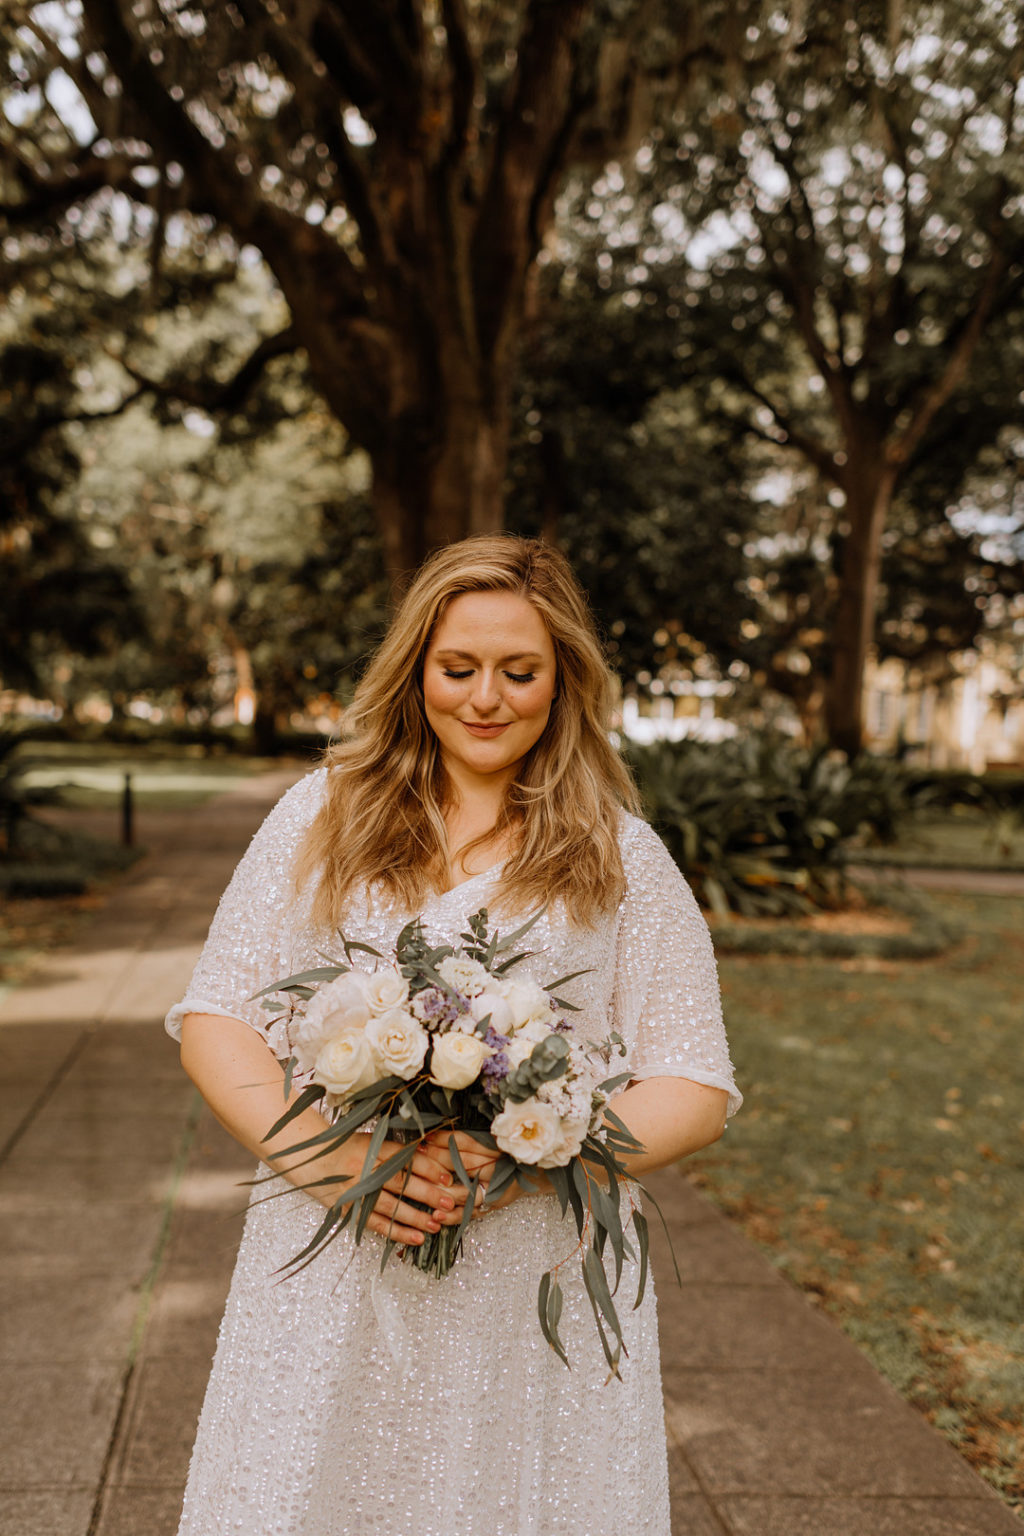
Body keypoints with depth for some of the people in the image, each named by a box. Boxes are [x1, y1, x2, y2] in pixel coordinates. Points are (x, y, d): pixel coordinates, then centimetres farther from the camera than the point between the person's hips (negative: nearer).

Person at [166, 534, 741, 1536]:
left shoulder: (622, 858, 2)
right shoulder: (322, 816, 4)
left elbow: (696, 1088, 1)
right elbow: (214, 1021, 4)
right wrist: (322, 1154, -14)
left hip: (540, 1300, 0)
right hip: (332, 1292, 1)